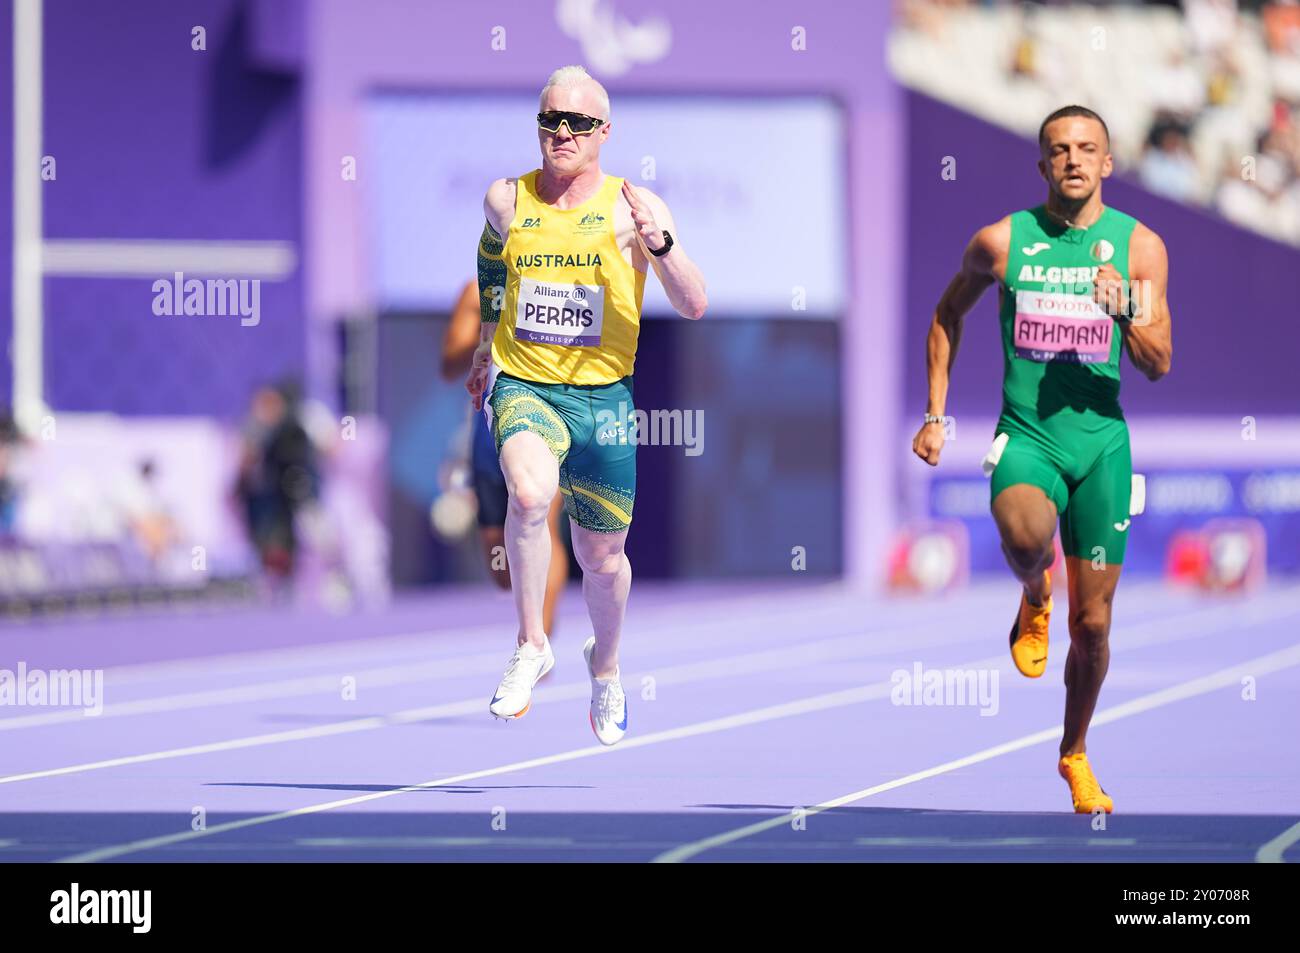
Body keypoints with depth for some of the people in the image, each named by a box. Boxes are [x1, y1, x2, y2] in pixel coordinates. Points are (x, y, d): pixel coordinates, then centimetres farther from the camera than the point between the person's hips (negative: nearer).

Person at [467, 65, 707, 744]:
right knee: (530, 492, -32)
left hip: (602, 395, 0)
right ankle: (530, 645, -14)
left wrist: (658, 244, -31)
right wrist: (486, 339, 35)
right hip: (522, 385, 0)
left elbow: (694, 307, -14)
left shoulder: (633, 207, -6)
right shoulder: (505, 200, 2)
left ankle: (605, 667, 43)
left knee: (602, 558, 11)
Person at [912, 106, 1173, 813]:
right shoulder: (1001, 241, -1)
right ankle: (1034, 598, 2)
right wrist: (935, 415, 12)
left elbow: (1160, 365, -2)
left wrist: (1125, 312, -22)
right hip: (1026, 435, -1)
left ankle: (1075, 754, 30)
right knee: (1025, 534, -36)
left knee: (1092, 621, 7)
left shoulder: (1140, 245, 0)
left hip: (1100, 438, 1)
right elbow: (948, 315, 17)